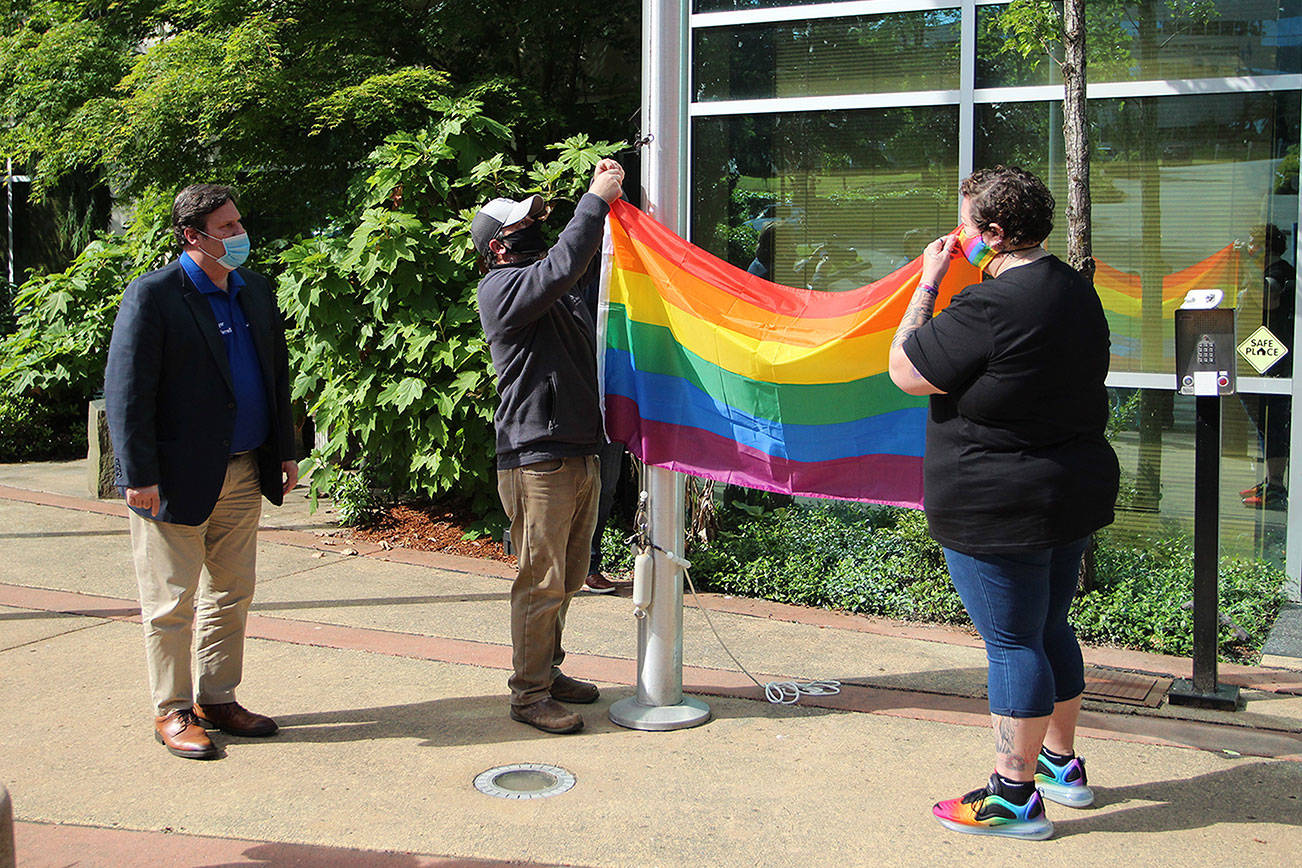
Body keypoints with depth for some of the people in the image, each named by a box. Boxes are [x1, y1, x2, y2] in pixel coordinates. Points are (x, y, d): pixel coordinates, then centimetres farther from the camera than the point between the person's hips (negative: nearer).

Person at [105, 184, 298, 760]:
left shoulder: (255, 290, 10)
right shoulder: (152, 295, -11)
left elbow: (276, 373, 18)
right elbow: (126, 390, -13)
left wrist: (284, 451, 13)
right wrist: (139, 475, -17)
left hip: (244, 473, 7)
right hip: (179, 476, -7)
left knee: (231, 593, 14)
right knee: (171, 601, 3)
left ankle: (217, 700, 26)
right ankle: (172, 712, 15)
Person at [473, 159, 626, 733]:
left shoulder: (560, 295, 22)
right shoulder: (501, 288, -8)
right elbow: (562, 266, -21)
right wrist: (596, 198, -16)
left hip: (582, 455, 9)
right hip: (537, 461, -9)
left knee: (568, 577, 16)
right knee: (541, 581, -5)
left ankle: (547, 671, 30)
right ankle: (529, 694, 5)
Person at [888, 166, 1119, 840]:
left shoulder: (988, 309, -24)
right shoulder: (1075, 289, 7)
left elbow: (905, 371, -14)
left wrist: (928, 284, -6)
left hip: (999, 506, -9)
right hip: (1073, 496, 10)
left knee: (1011, 642, -1)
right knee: (1051, 630, 21)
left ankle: (1015, 796, 8)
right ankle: (1062, 763, 36)